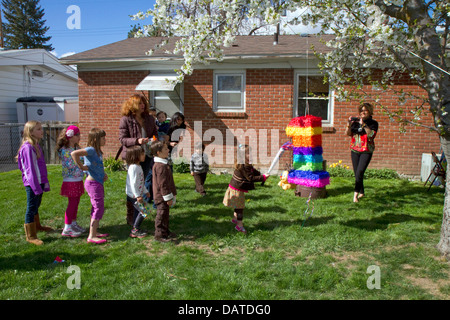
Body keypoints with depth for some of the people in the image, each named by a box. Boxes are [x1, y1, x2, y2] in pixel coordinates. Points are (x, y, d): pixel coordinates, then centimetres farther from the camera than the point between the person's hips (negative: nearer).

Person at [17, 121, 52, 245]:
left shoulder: (36, 145, 11)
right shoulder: (28, 147, -18)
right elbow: (31, 169, -20)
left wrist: (44, 183, 18)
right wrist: (36, 187, -19)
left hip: (39, 182, 9)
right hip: (32, 183, -9)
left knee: (36, 206, 25)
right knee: (31, 208, 0)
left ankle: (37, 226, 43)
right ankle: (30, 236, 10)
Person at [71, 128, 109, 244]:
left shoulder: (98, 151, 11)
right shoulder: (91, 150, -17)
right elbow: (74, 153, -32)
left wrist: (104, 174, 10)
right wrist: (81, 166, -22)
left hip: (98, 183, 10)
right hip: (93, 183, -10)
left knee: (97, 208, 17)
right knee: (98, 208, -6)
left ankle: (94, 232, 29)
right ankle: (91, 237, 0)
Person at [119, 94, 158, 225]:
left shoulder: (149, 119, 9)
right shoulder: (125, 119, -6)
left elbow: (155, 133, 18)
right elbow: (122, 138, -9)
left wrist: (154, 139, -4)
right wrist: (137, 141, -23)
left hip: (147, 155, 5)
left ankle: (138, 213, 25)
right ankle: (130, 216, 10)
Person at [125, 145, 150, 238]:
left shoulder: (138, 166, 11)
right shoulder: (133, 167, -21)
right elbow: (133, 183, -24)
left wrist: (145, 191, 23)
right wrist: (138, 196, -24)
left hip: (137, 195, 10)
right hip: (133, 195, -10)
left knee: (138, 211, 16)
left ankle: (135, 229, 26)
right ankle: (135, 230, 2)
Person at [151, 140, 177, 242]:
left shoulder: (164, 164, 11)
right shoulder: (160, 166, -23)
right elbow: (162, 184, -24)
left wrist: (171, 196, 22)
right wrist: (168, 197, -20)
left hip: (163, 197, 11)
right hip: (161, 197, -11)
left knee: (165, 214, 19)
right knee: (161, 215, 0)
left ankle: (165, 232, 32)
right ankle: (159, 235, 10)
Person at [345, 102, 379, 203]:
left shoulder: (373, 123, 0)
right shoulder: (355, 121, 8)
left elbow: (372, 135, -16)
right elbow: (348, 133, 2)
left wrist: (363, 125, -20)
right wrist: (349, 125, -15)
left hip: (366, 151, -4)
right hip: (355, 150, 4)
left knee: (360, 172, -17)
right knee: (356, 173, 7)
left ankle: (356, 194, -13)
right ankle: (361, 192, 24)